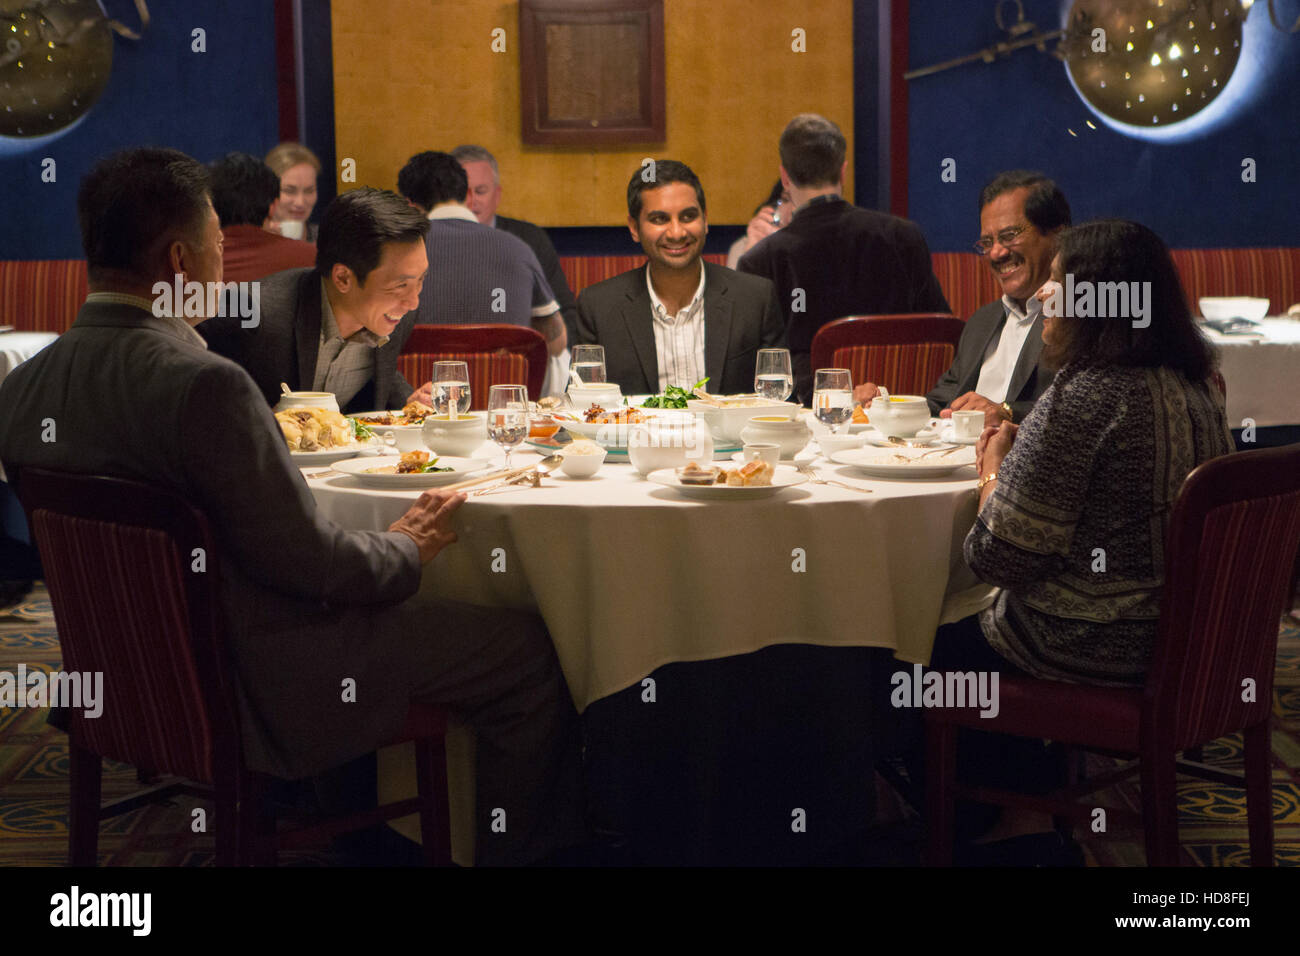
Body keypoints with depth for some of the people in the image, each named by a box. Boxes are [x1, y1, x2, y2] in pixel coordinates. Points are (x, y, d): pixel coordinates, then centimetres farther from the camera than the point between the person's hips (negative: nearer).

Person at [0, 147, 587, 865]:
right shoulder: (206, 385, -28)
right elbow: (307, 560, -23)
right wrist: (408, 547, -2)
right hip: (256, 690, -9)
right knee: (526, 649, 4)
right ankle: (517, 846, 24)